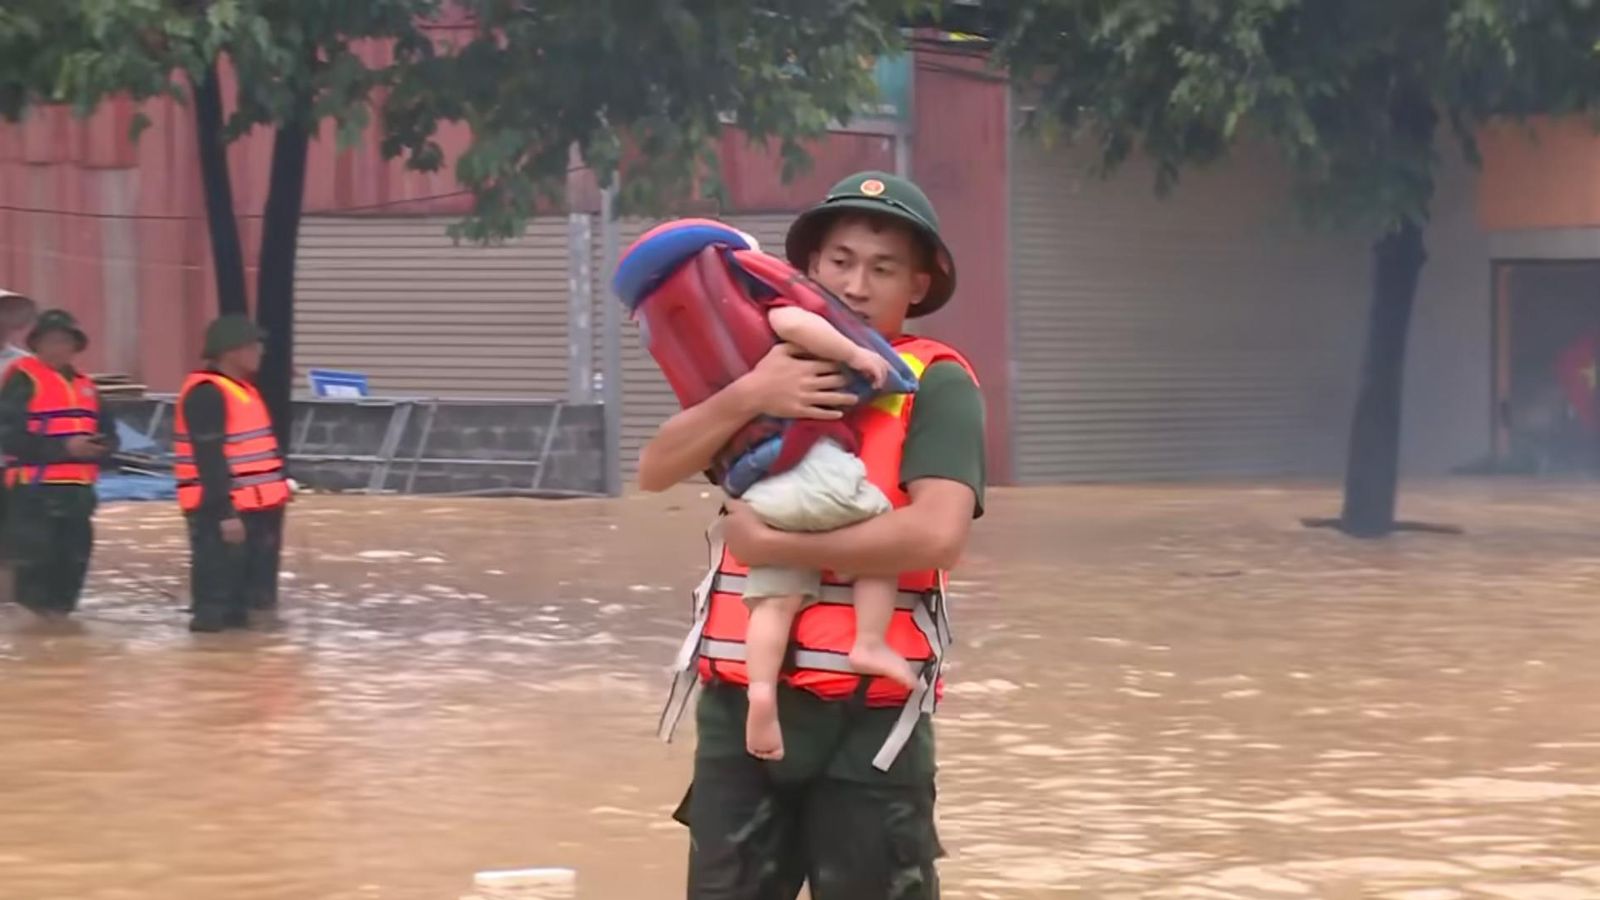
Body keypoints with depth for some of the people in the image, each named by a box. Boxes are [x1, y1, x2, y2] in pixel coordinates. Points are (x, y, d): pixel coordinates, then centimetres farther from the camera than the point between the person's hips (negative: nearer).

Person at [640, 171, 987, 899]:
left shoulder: (936, 384, -4)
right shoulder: (769, 370, 12)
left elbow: (937, 534, -20)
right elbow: (655, 471, 2)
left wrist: (776, 545, -15)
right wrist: (746, 396, -15)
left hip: (868, 718, -5)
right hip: (739, 705, 5)